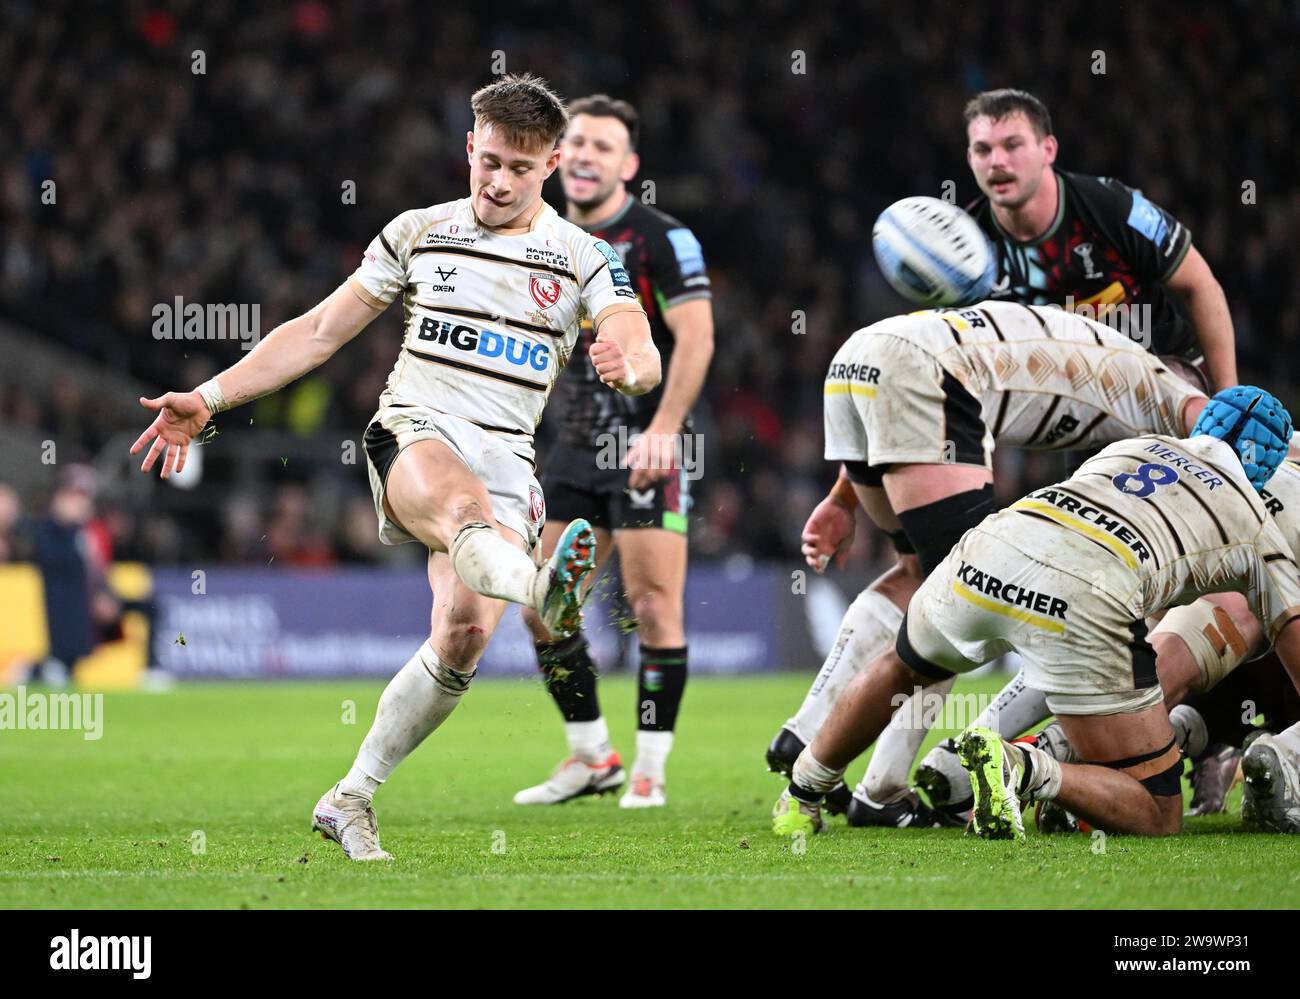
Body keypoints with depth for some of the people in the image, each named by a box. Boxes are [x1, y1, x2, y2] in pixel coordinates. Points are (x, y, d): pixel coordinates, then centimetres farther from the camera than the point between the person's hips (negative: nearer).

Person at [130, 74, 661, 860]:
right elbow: (320, 332, 16)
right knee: (463, 505, -39)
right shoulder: (417, 234, 12)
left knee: (464, 635, -19)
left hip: (504, 457, 1)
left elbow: (646, 358, -8)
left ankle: (351, 799, -1)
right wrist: (209, 398, 9)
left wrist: (628, 363, -34)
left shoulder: (583, 259, 7)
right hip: (413, 433, -1)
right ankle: (541, 590, -77)